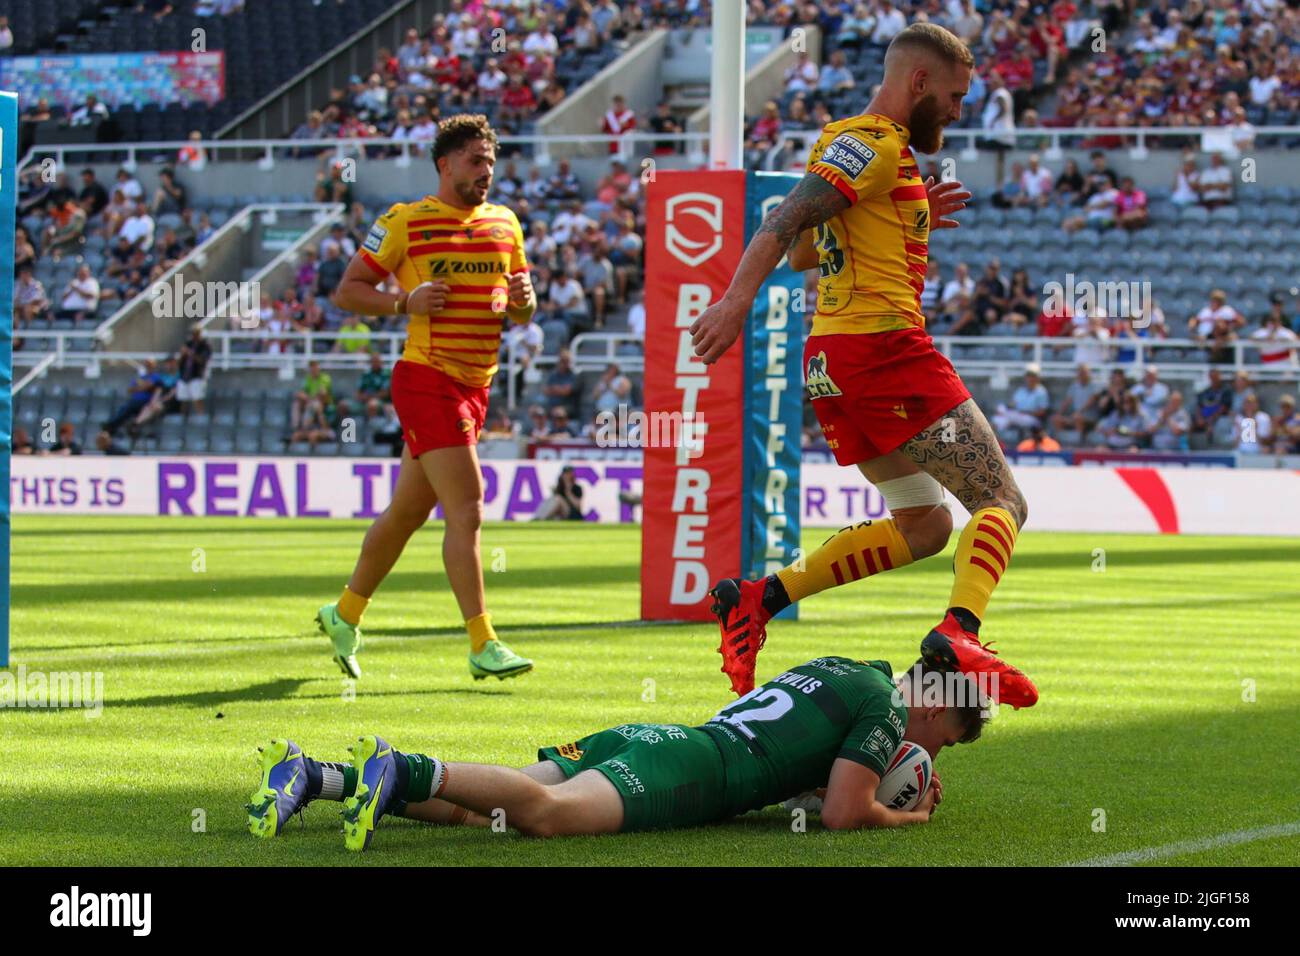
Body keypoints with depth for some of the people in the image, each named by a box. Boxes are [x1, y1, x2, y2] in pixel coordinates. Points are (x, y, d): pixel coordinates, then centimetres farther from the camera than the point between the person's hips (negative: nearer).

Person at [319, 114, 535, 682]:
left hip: (475, 385, 7)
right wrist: (405, 302, -18)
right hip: (427, 381, -7)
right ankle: (483, 646, -15)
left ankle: (345, 615, 31)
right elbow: (347, 291, -2)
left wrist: (522, 299, -5)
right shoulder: (405, 222, -4)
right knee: (466, 511, -15)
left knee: (408, 511, 15)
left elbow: (522, 315, 19)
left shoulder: (504, 224, 13)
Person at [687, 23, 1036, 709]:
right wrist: (738, 299, -33)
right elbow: (787, 220, -20)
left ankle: (757, 599, 6)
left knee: (922, 525, 15)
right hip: (884, 343, -10)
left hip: (833, 359, 10)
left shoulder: (854, 143, 22)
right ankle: (960, 634, -31)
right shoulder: (876, 144, -7)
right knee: (1001, 503, -9)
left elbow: (801, 253, 28)